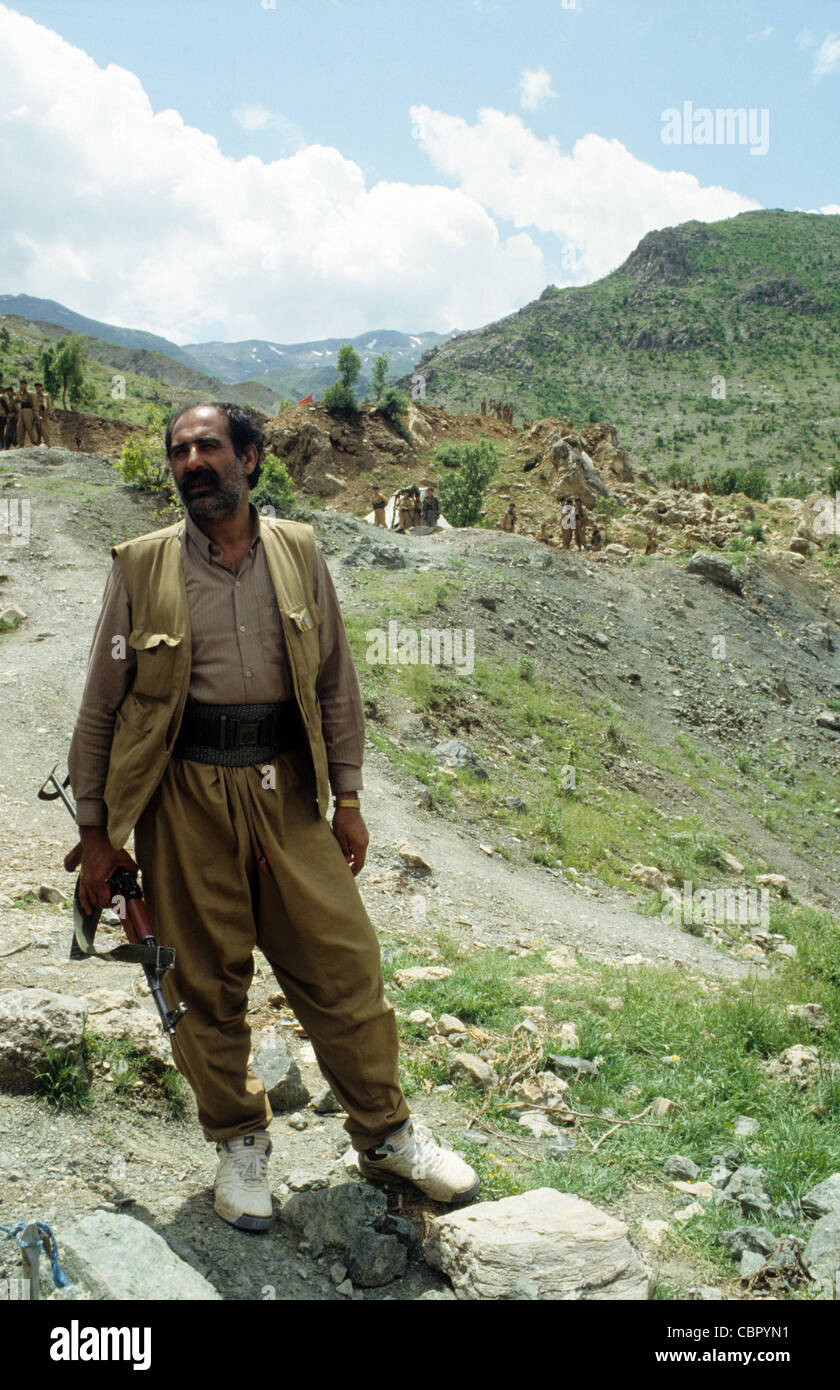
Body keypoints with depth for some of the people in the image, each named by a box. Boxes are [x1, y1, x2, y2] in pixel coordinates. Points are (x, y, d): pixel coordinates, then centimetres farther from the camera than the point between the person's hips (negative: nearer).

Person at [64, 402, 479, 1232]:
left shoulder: (298, 552, 6)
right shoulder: (141, 568, 1)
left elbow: (336, 682, 10)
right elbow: (101, 705, 3)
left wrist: (347, 796, 7)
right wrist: (96, 830, 1)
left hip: (285, 789, 2)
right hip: (185, 796, -1)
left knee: (343, 963, 5)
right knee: (206, 983, 8)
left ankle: (385, 1135, 26)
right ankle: (239, 1144, 30)